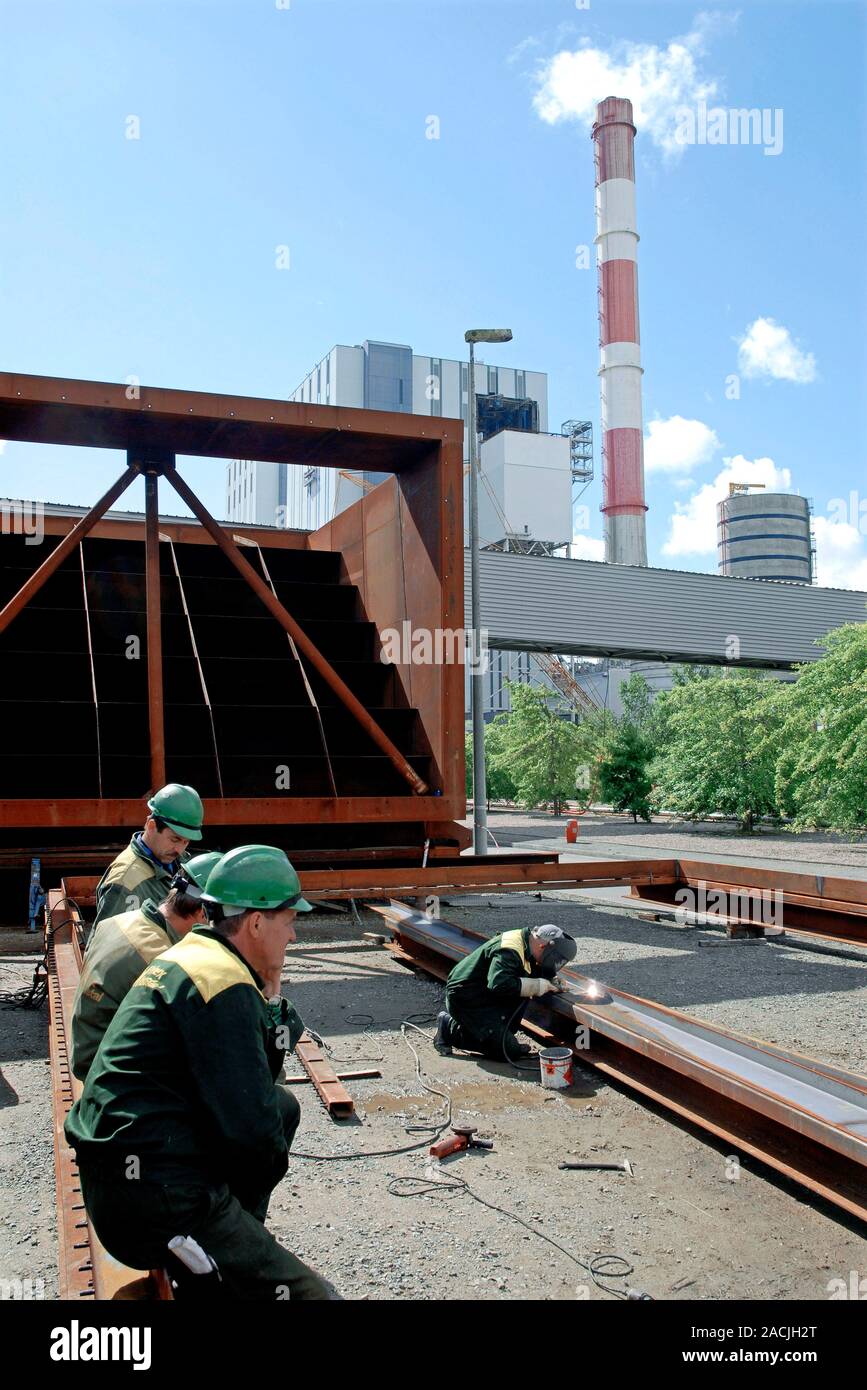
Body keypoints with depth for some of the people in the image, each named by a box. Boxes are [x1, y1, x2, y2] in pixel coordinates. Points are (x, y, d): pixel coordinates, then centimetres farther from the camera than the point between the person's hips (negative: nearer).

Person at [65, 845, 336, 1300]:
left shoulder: (194, 955, 11)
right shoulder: (222, 984, -18)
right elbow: (252, 1129, -19)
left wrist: (270, 990, 7)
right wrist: (274, 1159, 2)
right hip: (152, 1199, -10)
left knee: (284, 1105, 21)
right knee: (312, 1294, -12)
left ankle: (232, 1246, 22)